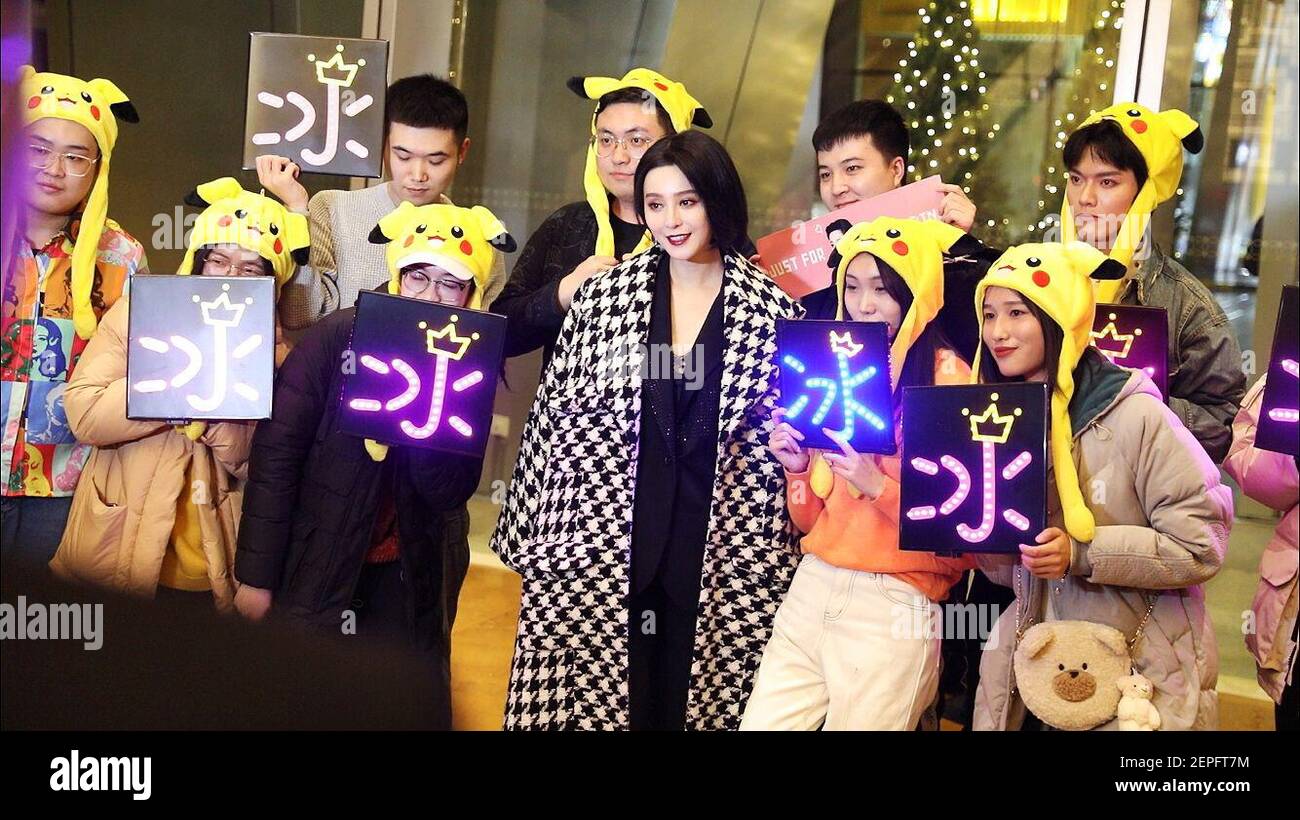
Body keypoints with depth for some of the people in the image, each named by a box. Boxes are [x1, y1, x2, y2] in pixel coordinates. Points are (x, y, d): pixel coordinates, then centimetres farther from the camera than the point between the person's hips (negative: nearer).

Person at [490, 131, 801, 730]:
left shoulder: (773, 310, -1)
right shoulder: (603, 297, 1)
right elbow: (557, 422, 3)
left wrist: (773, 559, 0)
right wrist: (539, 541, 1)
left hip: (722, 551, 0)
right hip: (608, 542, 1)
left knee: (698, 698, 9)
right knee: (603, 695, 6)